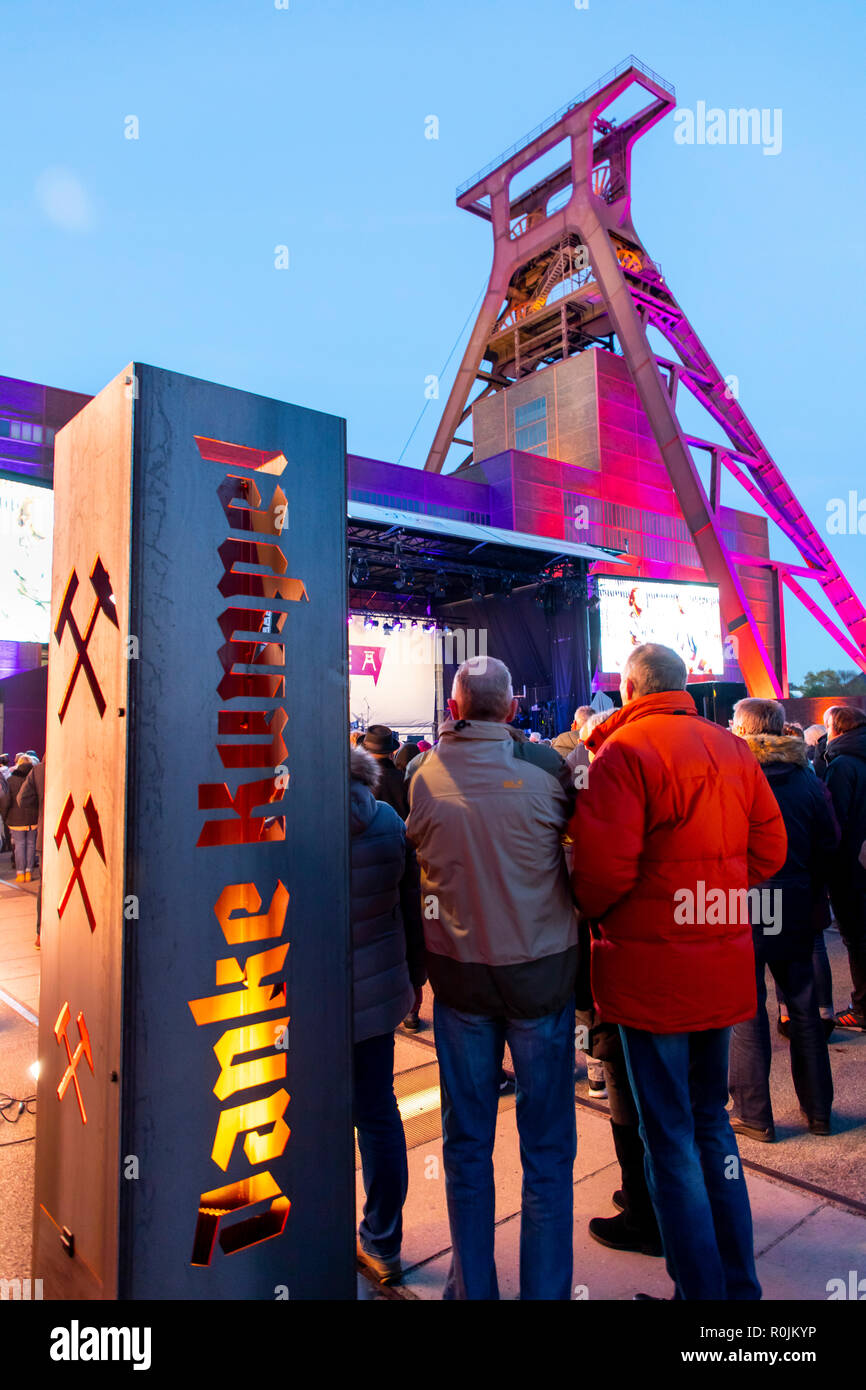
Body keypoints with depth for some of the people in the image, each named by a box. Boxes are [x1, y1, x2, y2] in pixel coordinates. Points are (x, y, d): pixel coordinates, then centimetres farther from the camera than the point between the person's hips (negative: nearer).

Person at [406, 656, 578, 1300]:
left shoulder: (424, 775, -7)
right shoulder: (543, 764, -14)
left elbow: (422, 851, 5)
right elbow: (573, 829, 2)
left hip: (459, 974, 2)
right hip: (542, 969, -2)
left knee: (466, 1143, 18)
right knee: (547, 1147, 14)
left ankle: (472, 1286, 33)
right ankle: (545, 1289, 26)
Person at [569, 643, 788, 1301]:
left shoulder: (625, 750, -15)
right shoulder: (732, 748, 6)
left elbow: (604, 864, -22)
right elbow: (769, 847, 8)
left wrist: (592, 910, -2)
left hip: (652, 968, -7)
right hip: (725, 965, 7)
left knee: (669, 1137, 8)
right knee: (711, 1120, 22)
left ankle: (702, 1288, 18)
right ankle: (739, 1280, 34)